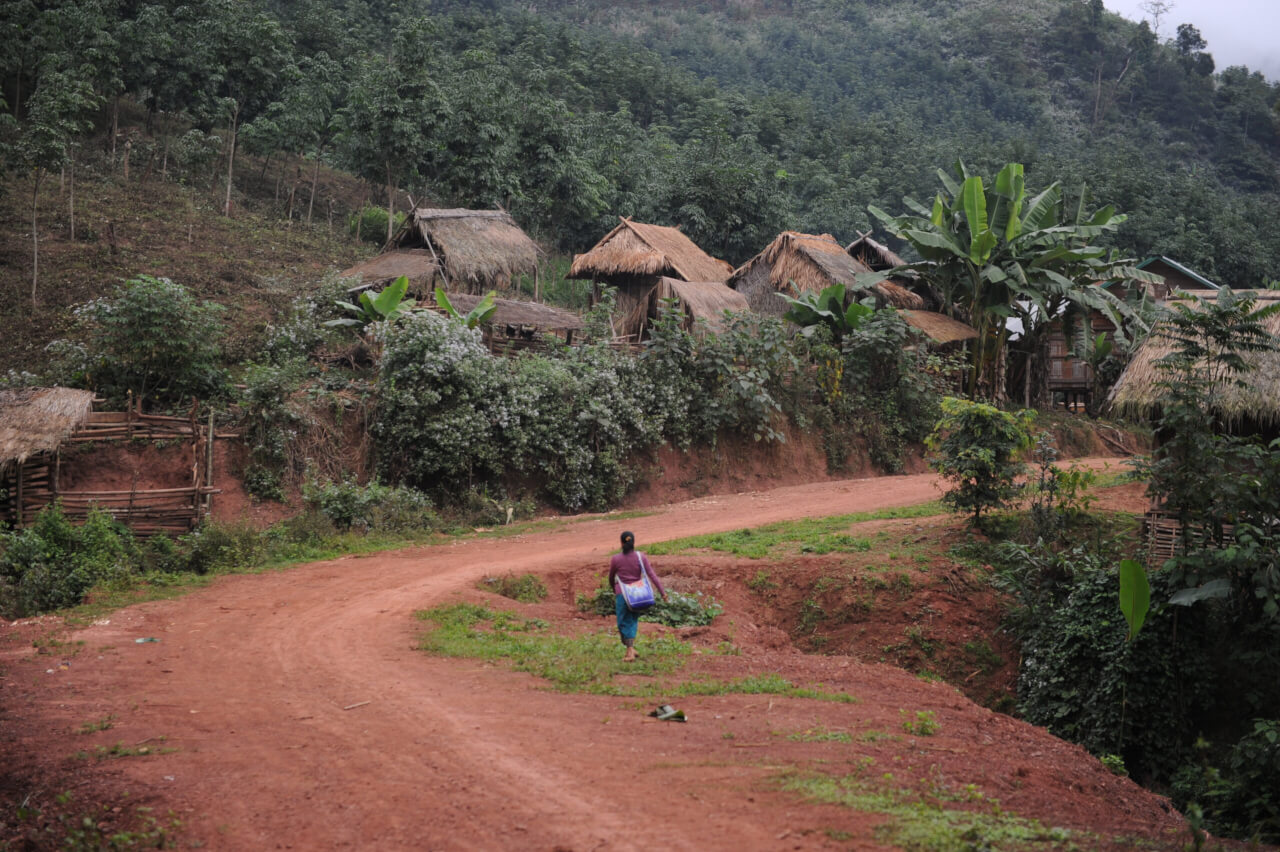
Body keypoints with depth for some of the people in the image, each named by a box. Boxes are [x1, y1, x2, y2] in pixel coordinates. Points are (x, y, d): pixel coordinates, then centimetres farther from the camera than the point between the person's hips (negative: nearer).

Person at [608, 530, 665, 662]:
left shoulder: (615, 559, -6)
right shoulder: (641, 557, -4)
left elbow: (611, 578, 7)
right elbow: (652, 576, -8)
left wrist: (614, 590, 27)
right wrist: (662, 592, -6)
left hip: (622, 595, -2)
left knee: (624, 622, 3)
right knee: (633, 621, 19)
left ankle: (630, 650, -7)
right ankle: (631, 647, 21)